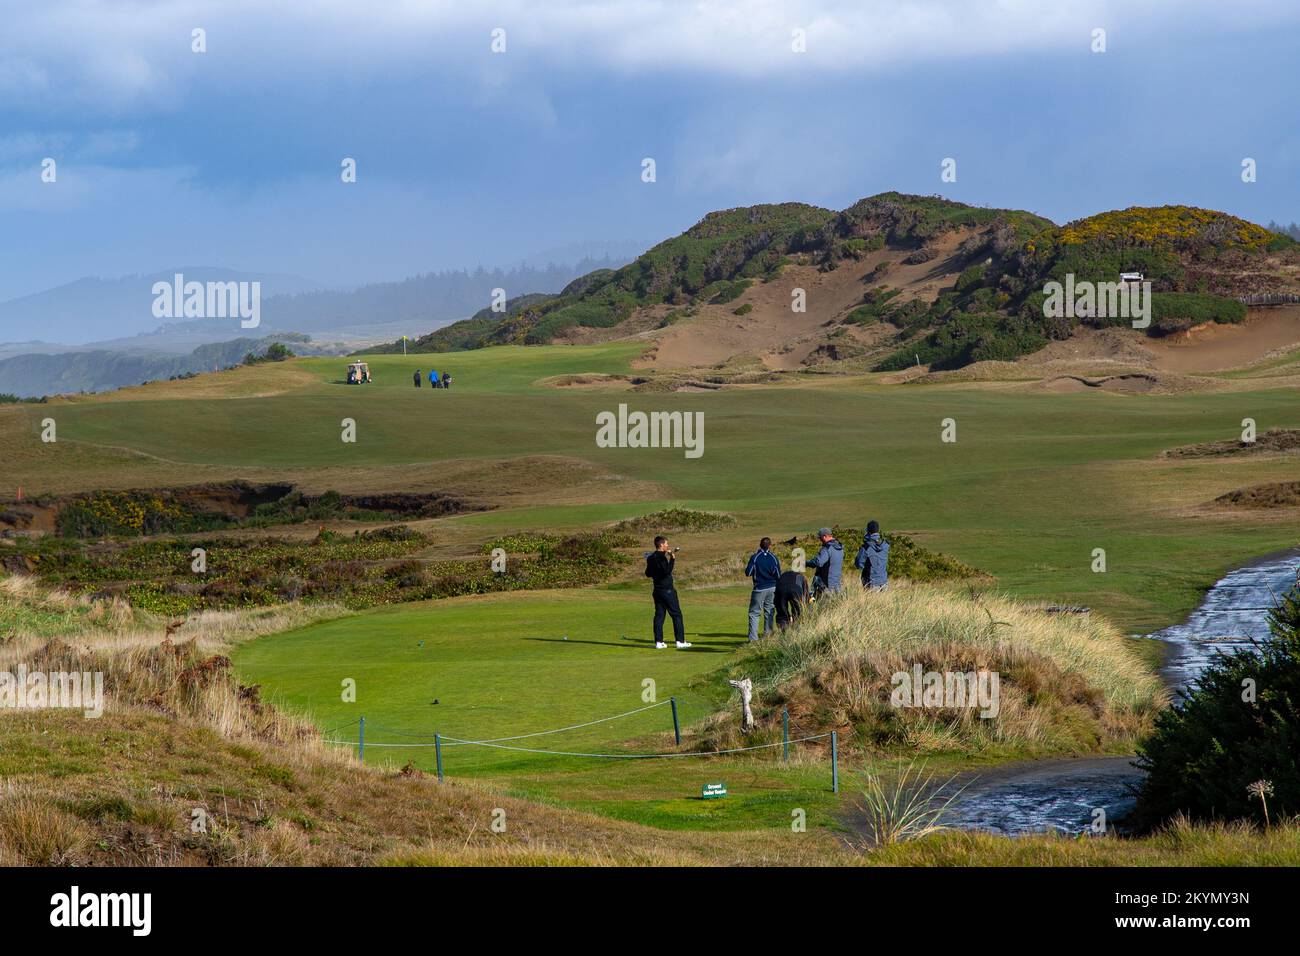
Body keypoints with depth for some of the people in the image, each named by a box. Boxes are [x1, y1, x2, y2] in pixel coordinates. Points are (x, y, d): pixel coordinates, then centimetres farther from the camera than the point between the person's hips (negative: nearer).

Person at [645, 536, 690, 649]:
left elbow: (648, 574, 16)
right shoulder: (661, 557, -16)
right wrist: (672, 559, -23)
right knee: (676, 615, -1)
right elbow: (667, 571, -25)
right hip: (667, 590, -8)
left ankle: (658, 642, 3)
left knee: (659, 615, 8)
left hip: (657, 591, 8)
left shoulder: (651, 558, 9)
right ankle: (680, 641, -1)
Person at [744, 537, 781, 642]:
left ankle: (753, 638, -8)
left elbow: (748, 573, -8)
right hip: (772, 589, 3)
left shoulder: (755, 557, -8)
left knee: (754, 613, 1)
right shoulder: (774, 558, -1)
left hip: (759, 589, -3)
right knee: (769, 613, 12)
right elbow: (779, 575, 0)